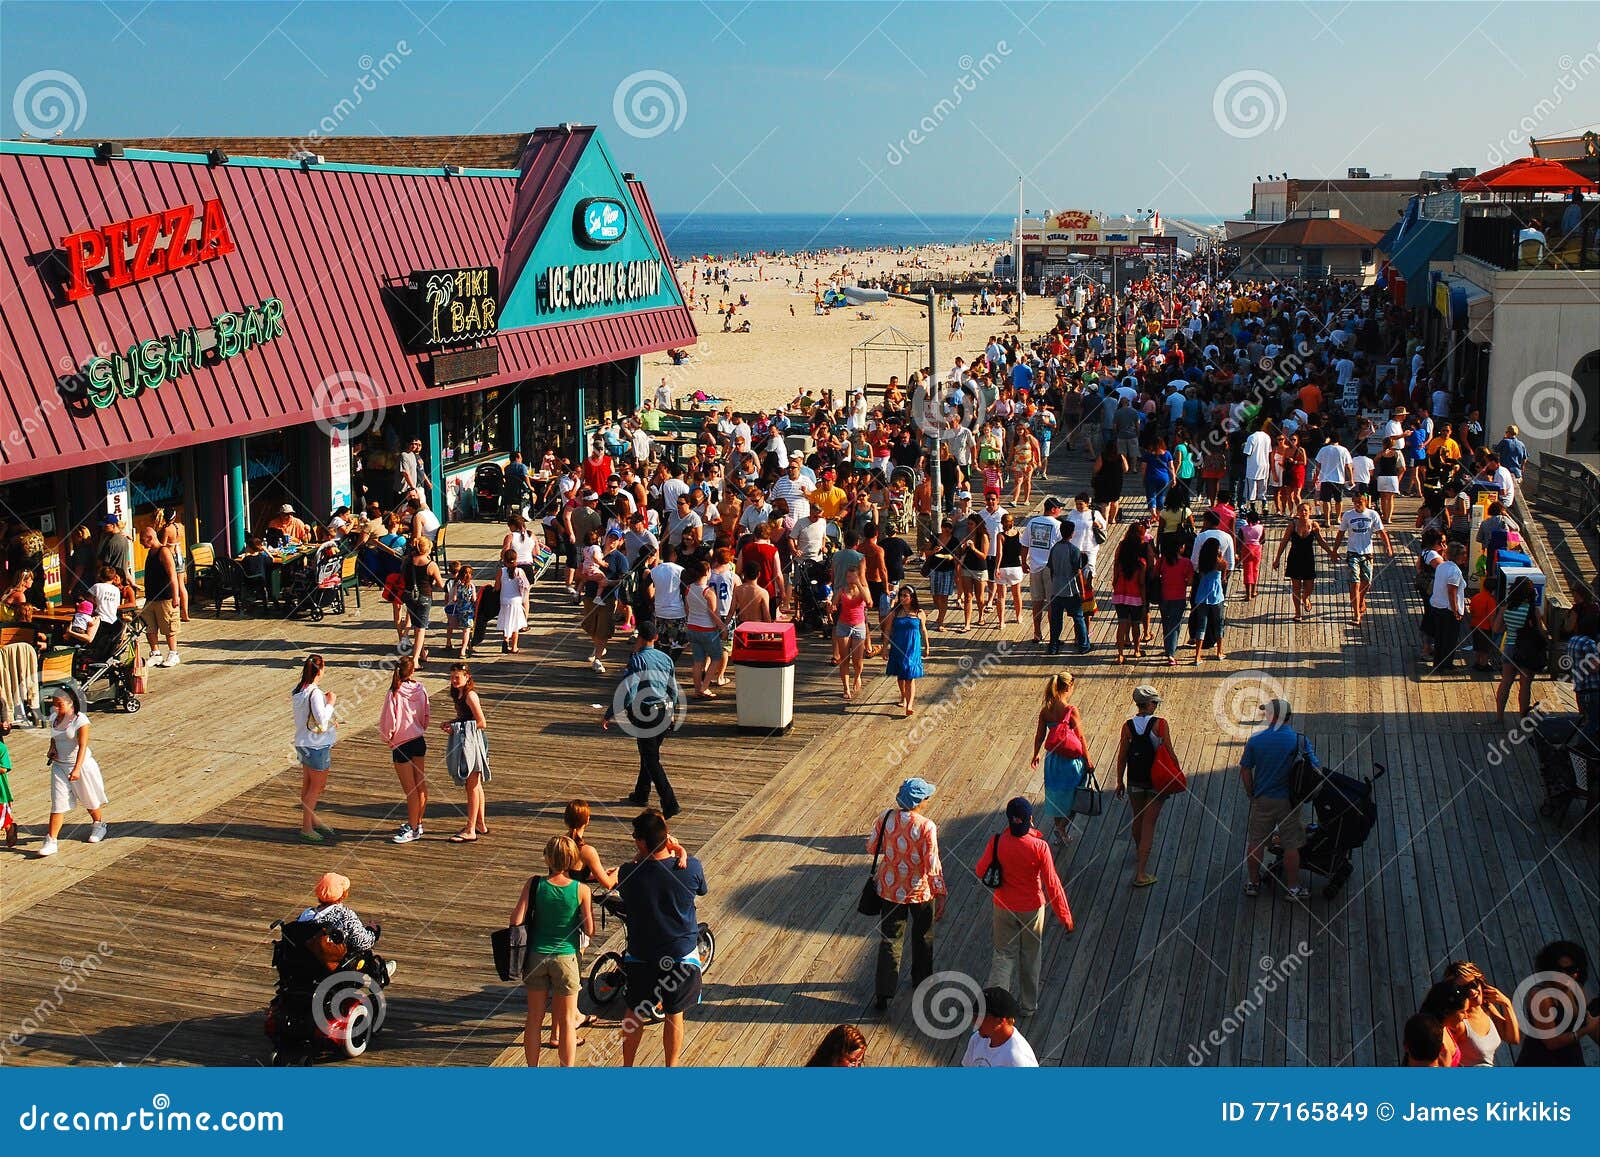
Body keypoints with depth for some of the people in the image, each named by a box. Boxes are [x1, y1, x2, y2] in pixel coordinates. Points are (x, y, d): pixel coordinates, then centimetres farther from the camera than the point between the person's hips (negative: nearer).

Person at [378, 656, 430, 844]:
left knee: (410, 790, 0)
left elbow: (388, 723, -15)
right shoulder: (420, 690, -3)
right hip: (419, 740, 6)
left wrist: (387, 737, 3)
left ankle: (413, 830, 7)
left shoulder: (394, 694, -18)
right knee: (420, 785, 14)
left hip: (401, 745, -6)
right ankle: (417, 823, 27)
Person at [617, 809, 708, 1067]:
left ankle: (627, 1068, 33)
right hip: (681, 956, 0)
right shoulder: (691, 867, -18)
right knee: (674, 1015, 18)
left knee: (634, 1014, 20)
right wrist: (679, 852, 1)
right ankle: (671, 1068, 29)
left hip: (640, 956, 0)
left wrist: (640, 855, -2)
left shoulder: (629, 873, -21)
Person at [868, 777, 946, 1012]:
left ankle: (883, 994, 7)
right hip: (920, 890, -2)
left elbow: (871, 846, 1)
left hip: (891, 888, 3)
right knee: (922, 935, 23)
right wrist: (940, 894, -11)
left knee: (889, 939, 10)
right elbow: (933, 865, -20)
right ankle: (921, 979, 40)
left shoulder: (886, 817, -11)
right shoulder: (926, 827, -22)